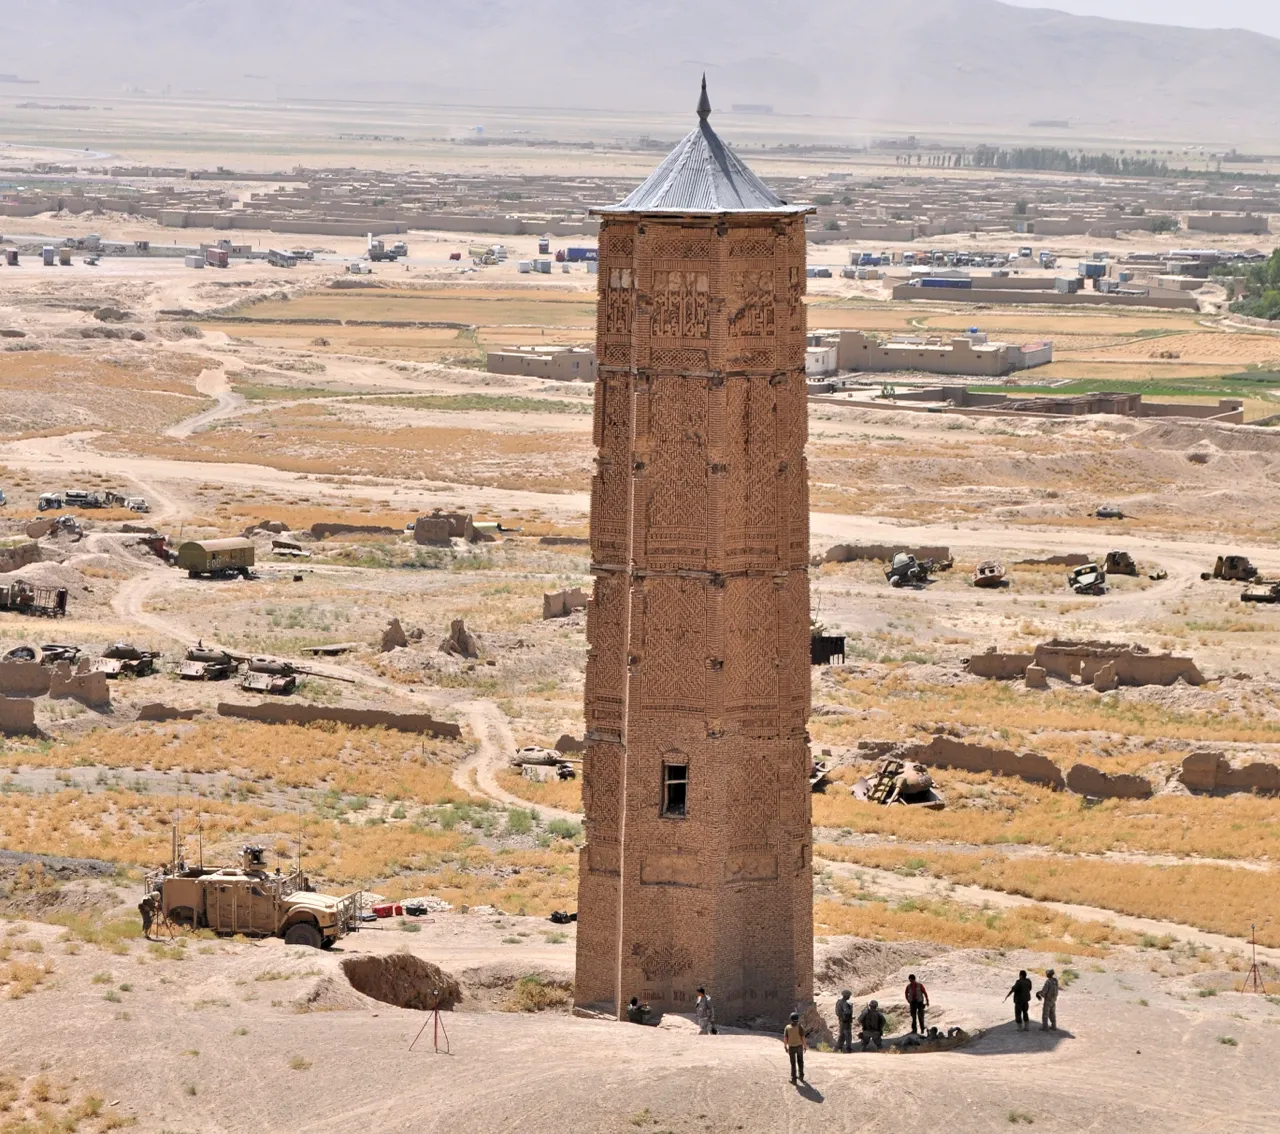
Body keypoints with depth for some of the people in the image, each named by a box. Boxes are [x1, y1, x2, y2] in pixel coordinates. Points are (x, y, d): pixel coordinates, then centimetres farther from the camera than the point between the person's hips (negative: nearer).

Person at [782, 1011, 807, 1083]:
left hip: (791, 1047, 0)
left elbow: (785, 1039, -8)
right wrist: (805, 1047, 1)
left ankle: (794, 1079, 13)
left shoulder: (787, 1028, -12)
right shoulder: (800, 1028, -17)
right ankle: (801, 1076, 24)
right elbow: (803, 1038, -14)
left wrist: (785, 1047, 7)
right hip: (799, 1046, 0)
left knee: (793, 1063, 10)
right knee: (800, 1062, 20)